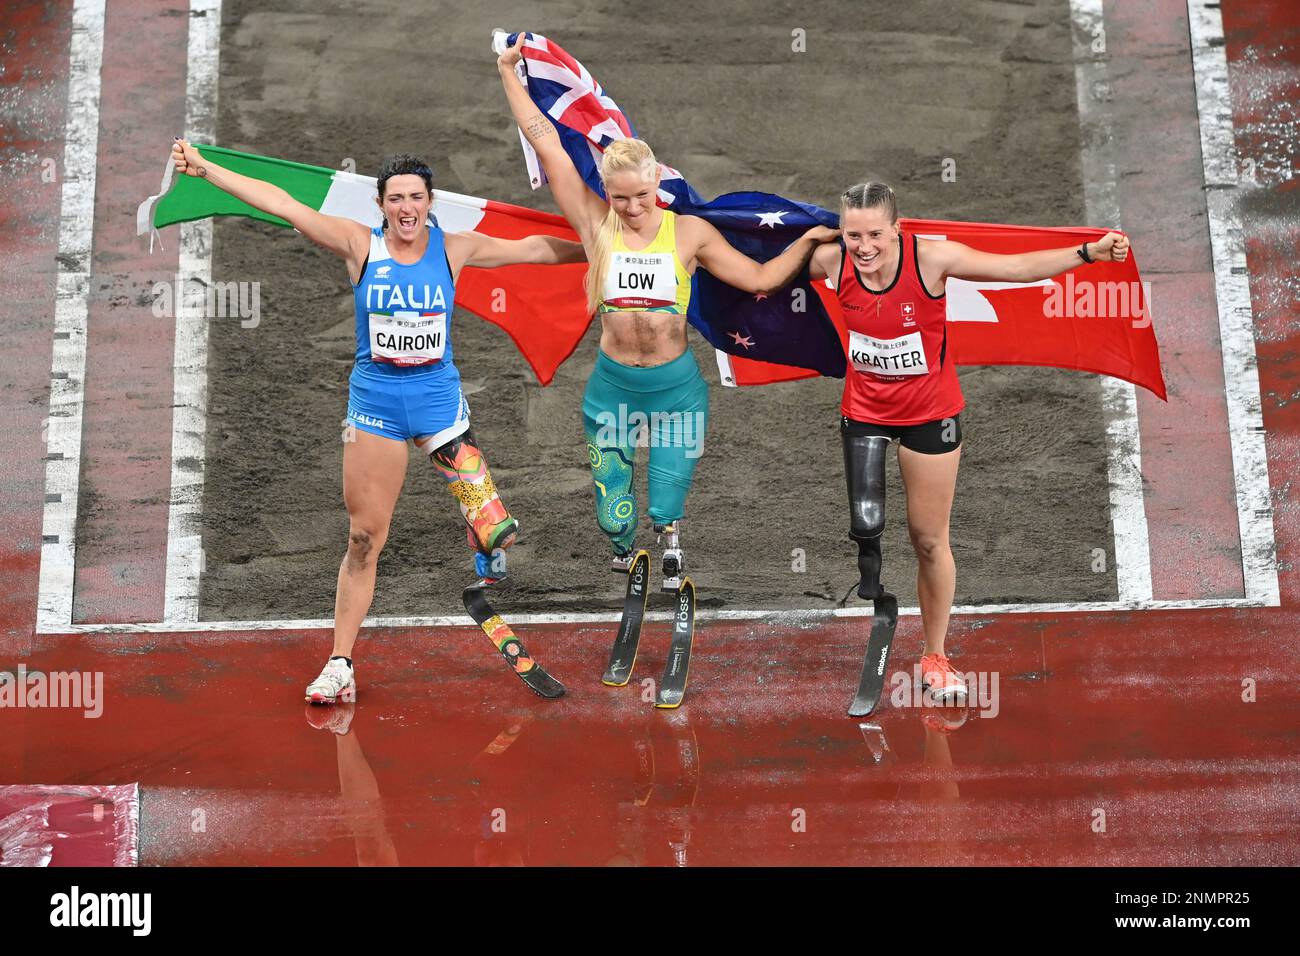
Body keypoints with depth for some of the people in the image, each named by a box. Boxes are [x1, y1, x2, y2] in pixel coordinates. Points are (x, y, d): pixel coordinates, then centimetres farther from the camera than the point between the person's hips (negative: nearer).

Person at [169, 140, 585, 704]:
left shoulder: (453, 249, 0)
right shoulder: (361, 245, -4)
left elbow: (532, 248, 9)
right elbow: (282, 205, -9)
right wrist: (204, 168, -12)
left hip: (438, 398, 1)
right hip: (374, 401, -1)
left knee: (494, 528, -8)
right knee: (363, 539, 3)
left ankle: (487, 550, 31)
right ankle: (340, 665, 14)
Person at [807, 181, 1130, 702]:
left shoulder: (931, 257, -24)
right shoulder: (831, 260, -17)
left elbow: (1018, 267, -19)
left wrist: (1089, 252, -25)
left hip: (930, 413, -1)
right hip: (863, 411, 1)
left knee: (929, 539, 9)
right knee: (864, 524, -10)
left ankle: (935, 656, 26)